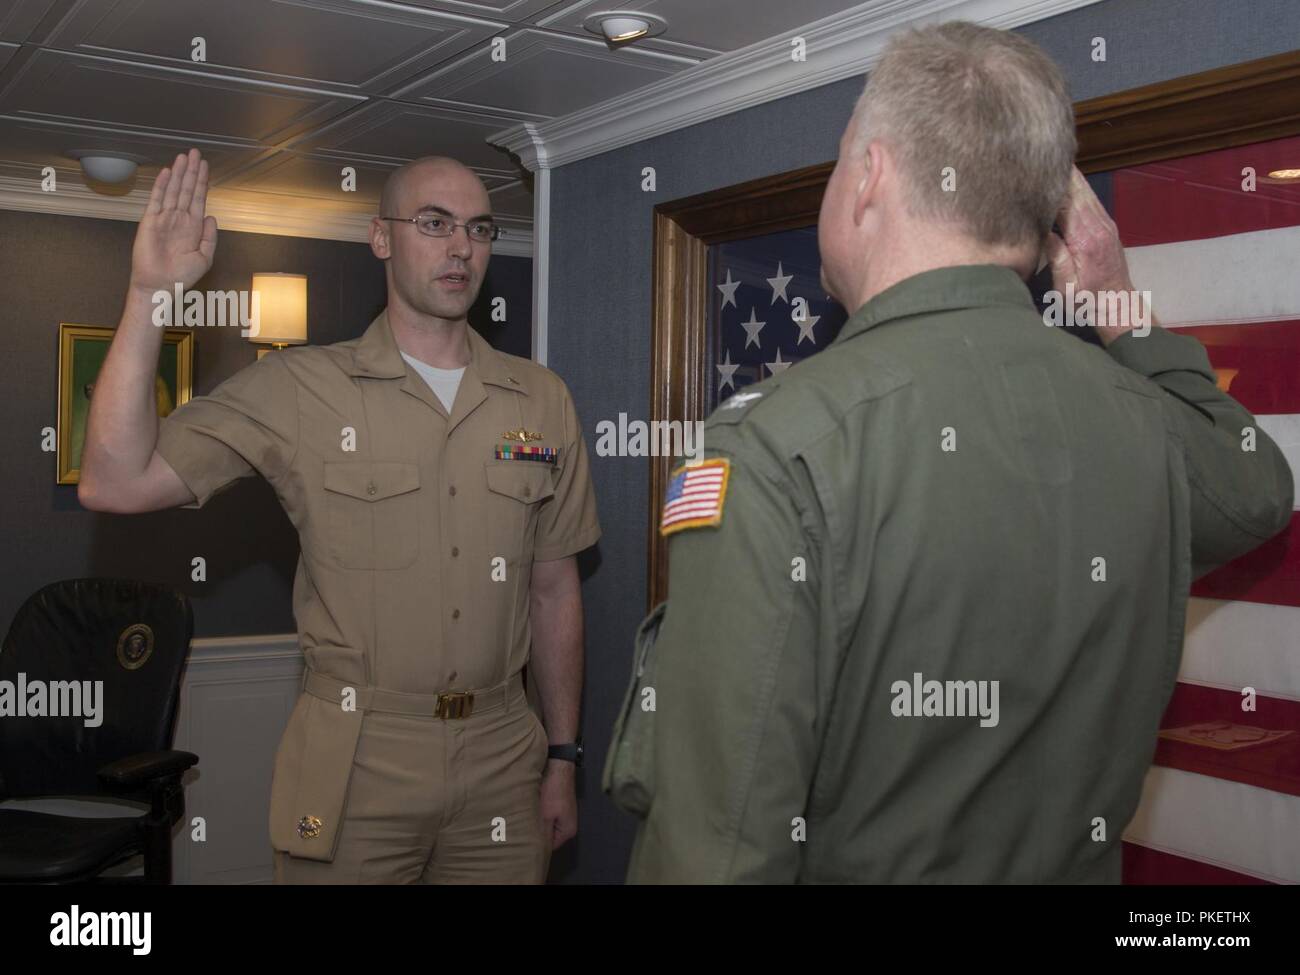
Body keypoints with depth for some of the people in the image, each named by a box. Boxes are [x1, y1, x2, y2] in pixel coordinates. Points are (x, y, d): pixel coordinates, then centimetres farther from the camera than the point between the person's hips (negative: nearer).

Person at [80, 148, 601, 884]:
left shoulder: (542, 400, 4)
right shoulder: (300, 388, -4)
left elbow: (553, 589, 9)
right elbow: (116, 484, -11)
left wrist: (562, 759, 9)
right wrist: (150, 293, -16)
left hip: (502, 767, 3)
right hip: (353, 771, -2)